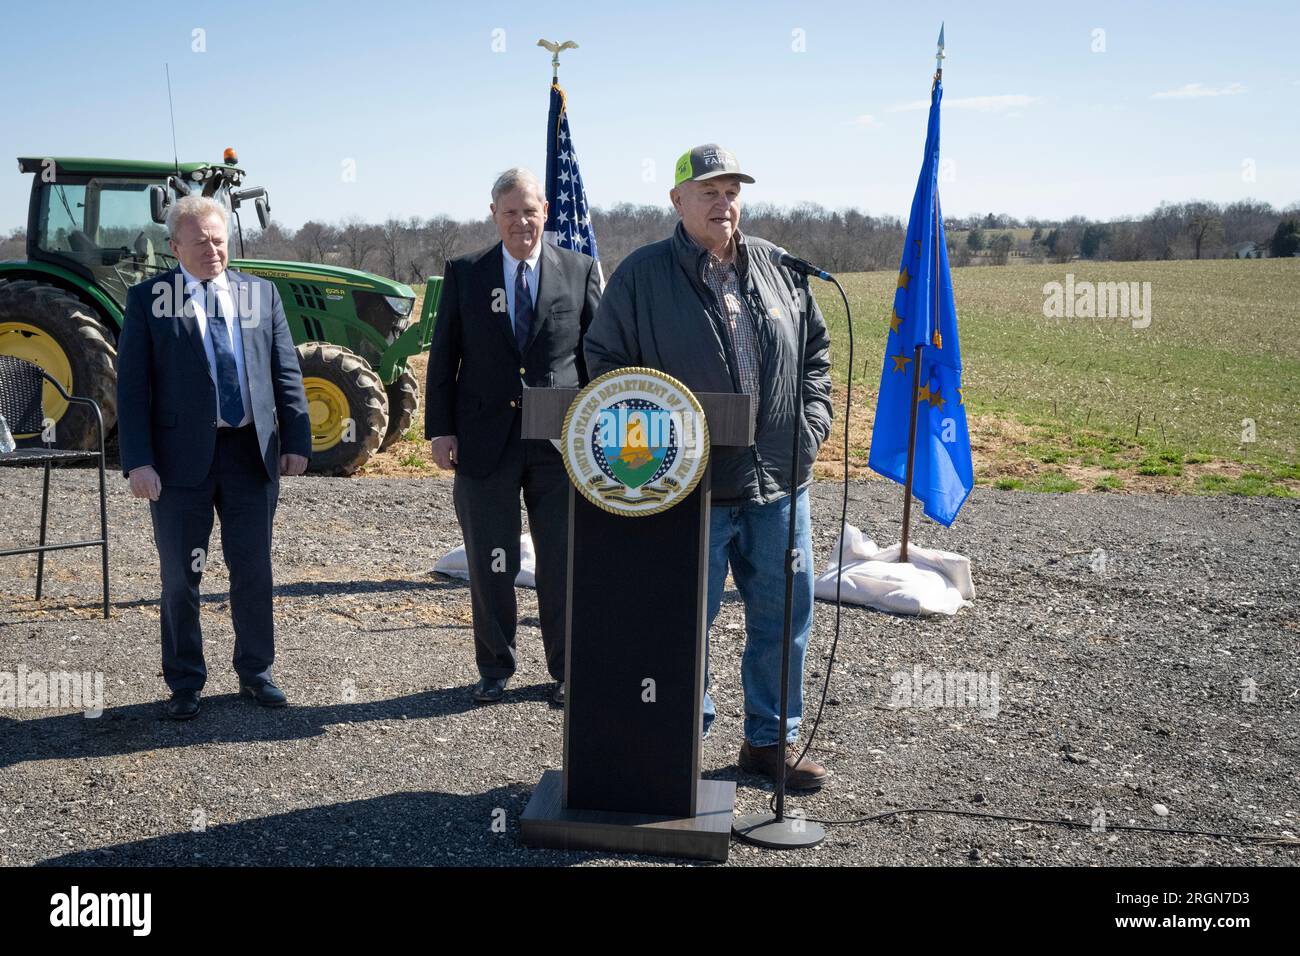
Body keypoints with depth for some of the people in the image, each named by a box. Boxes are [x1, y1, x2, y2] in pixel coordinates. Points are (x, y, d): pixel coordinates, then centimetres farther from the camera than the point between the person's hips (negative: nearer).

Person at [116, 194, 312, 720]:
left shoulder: (261, 292, 7)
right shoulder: (147, 299, -1)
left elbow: (286, 371, 8)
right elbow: (131, 385, -4)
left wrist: (296, 440, 1)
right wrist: (138, 460, -11)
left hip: (252, 451, 2)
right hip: (181, 455, -2)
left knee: (253, 569, 10)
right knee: (180, 575, 7)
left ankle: (255, 672, 26)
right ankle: (185, 683, 22)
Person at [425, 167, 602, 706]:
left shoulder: (579, 271, 4)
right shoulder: (464, 274, 4)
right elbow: (443, 356, 5)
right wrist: (440, 429, -2)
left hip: (561, 441, 0)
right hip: (486, 439, 0)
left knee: (562, 564, 8)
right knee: (491, 565, 8)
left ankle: (565, 671, 23)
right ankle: (494, 670, 24)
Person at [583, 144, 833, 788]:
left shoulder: (776, 267, 11)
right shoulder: (641, 275, -3)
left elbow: (816, 347, 19)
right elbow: (606, 364, -1)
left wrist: (812, 420, 6)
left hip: (779, 482, 5)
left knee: (786, 614, 12)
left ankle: (771, 740, 30)